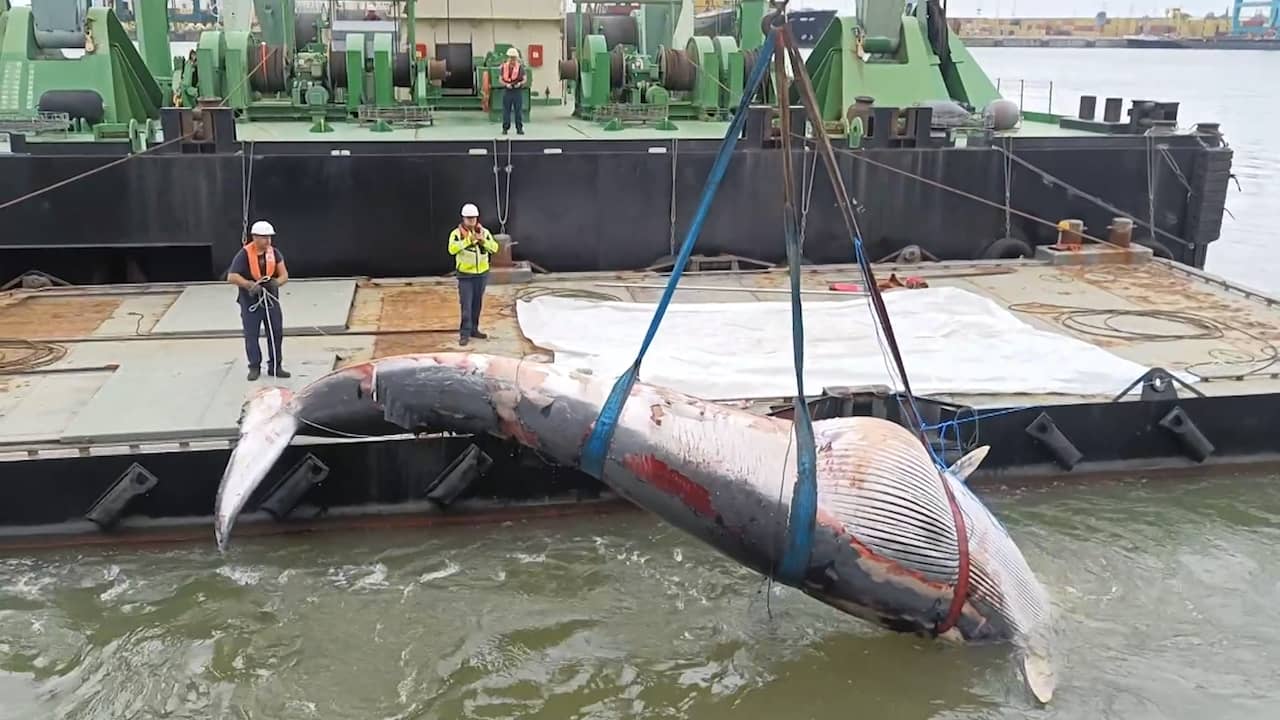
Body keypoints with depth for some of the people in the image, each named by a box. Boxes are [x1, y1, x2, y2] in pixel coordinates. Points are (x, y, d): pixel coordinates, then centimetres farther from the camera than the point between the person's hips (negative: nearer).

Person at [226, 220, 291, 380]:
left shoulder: (274, 253, -1)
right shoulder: (244, 254, -14)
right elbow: (231, 277, -18)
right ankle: (254, 368, 16)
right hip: (250, 301, -4)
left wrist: (276, 282, -25)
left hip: (271, 299, 4)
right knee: (251, 335, 4)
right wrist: (250, 285, -29)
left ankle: (275, 367, 17)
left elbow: (284, 275, -3)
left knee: (276, 333, 6)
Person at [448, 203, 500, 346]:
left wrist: (483, 240, -25)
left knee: (477, 304, 12)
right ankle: (464, 334, -3)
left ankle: (474, 329, 25)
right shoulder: (457, 233, -9)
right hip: (465, 275, -4)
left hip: (482, 274, 4)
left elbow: (494, 248, -9)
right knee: (466, 305, -7)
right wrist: (467, 240, -31)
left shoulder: (484, 232, 1)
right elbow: (452, 249, -25)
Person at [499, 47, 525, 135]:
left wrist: (520, 83, -15)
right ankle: (505, 128, 11)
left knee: (518, 110, 1)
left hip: (518, 91, 0)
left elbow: (524, 79, 5)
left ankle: (519, 129, 8)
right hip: (507, 91, 0)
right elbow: (501, 79, 5)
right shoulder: (504, 67, 4)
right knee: (506, 110, 3)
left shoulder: (520, 67, 3)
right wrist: (506, 84, -13)